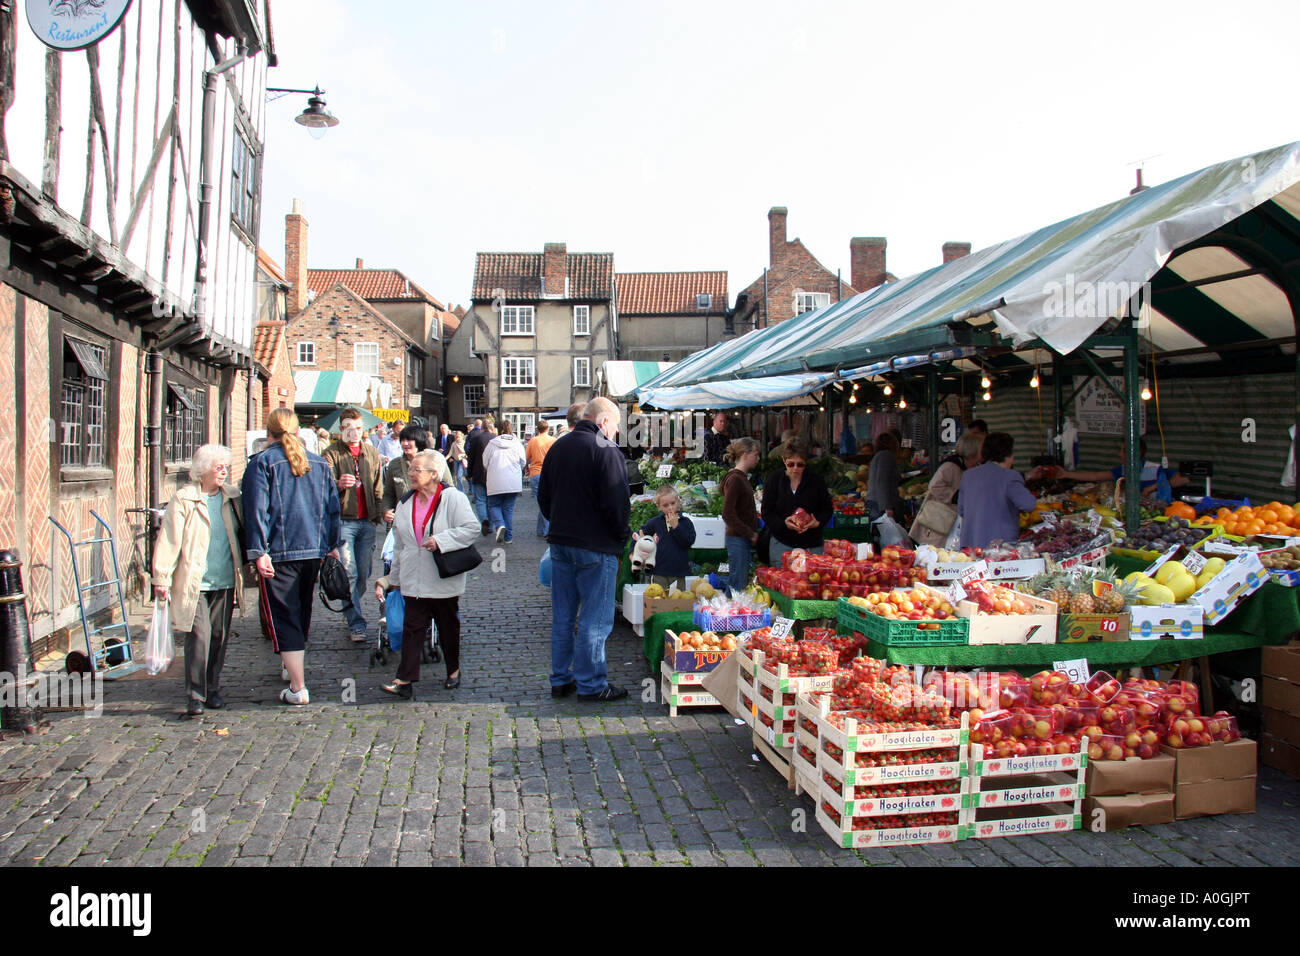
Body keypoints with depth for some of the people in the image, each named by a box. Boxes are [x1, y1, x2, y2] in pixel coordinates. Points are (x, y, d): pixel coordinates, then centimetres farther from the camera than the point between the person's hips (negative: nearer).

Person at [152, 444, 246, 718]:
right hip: (194, 583, -4)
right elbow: (168, 540, -6)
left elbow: (241, 535, 18)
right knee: (199, 636, -10)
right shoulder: (183, 499, -6)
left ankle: (212, 689, 22)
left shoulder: (232, 497, 8)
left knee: (219, 636, 9)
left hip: (225, 582, 4)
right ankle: (195, 695, -2)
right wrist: (162, 578, -8)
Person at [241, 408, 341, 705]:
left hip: (278, 553, -5)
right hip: (313, 551, 5)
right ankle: (294, 668, 37)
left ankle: (297, 688, -5)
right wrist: (333, 544, 19)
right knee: (302, 614, 21)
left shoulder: (261, 463, -5)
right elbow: (332, 508, 12)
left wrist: (258, 552, -15)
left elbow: (256, 511, -13)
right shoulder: (320, 463, 10)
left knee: (284, 619, -2)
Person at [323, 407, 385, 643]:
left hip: (367, 522, 4)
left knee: (364, 573, 8)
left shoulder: (372, 453, 11)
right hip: (343, 520, -4)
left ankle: (352, 612, 28)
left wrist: (378, 514, 13)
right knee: (349, 573, -8)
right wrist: (339, 484, -32)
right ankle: (356, 624, -5)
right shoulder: (332, 454, -3)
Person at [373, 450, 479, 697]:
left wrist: (441, 540, -24)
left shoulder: (453, 498, -10)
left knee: (448, 626, 11)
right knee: (412, 628, -1)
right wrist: (393, 578, 15)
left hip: (444, 581, -4)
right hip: (413, 581, 4)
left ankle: (453, 670, 29)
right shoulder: (405, 502, 10)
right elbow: (399, 545, 15)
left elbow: (472, 528, -17)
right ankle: (405, 680, -2)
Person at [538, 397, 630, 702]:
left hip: (560, 542, 8)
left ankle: (560, 679, 22)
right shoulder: (606, 451, -15)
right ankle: (590, 684, 7)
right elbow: (616, 504, -18)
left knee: (562, 616, 14)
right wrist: (620, 539, -3)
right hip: (596, 546, -7)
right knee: (595, 620, 1)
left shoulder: (558, 447, 9)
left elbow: (543, 496, 16)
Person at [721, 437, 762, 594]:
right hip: (737, 539, -9)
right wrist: (750, 534, -15)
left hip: (744, 539, 9)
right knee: (738, 586, -6)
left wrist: (753, 533, 11)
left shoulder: (742, 477, 14)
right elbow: (728, 515, -20)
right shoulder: (734, 479, -15)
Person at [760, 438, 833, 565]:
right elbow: (766, 513, 1)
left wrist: (818, 522, -12)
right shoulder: (774, 480, 1)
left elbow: (827, 509, 9)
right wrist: (783, 523, -18)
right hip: (782, 544, 0)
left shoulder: (816, 481, 2)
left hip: (811, 545, 0)